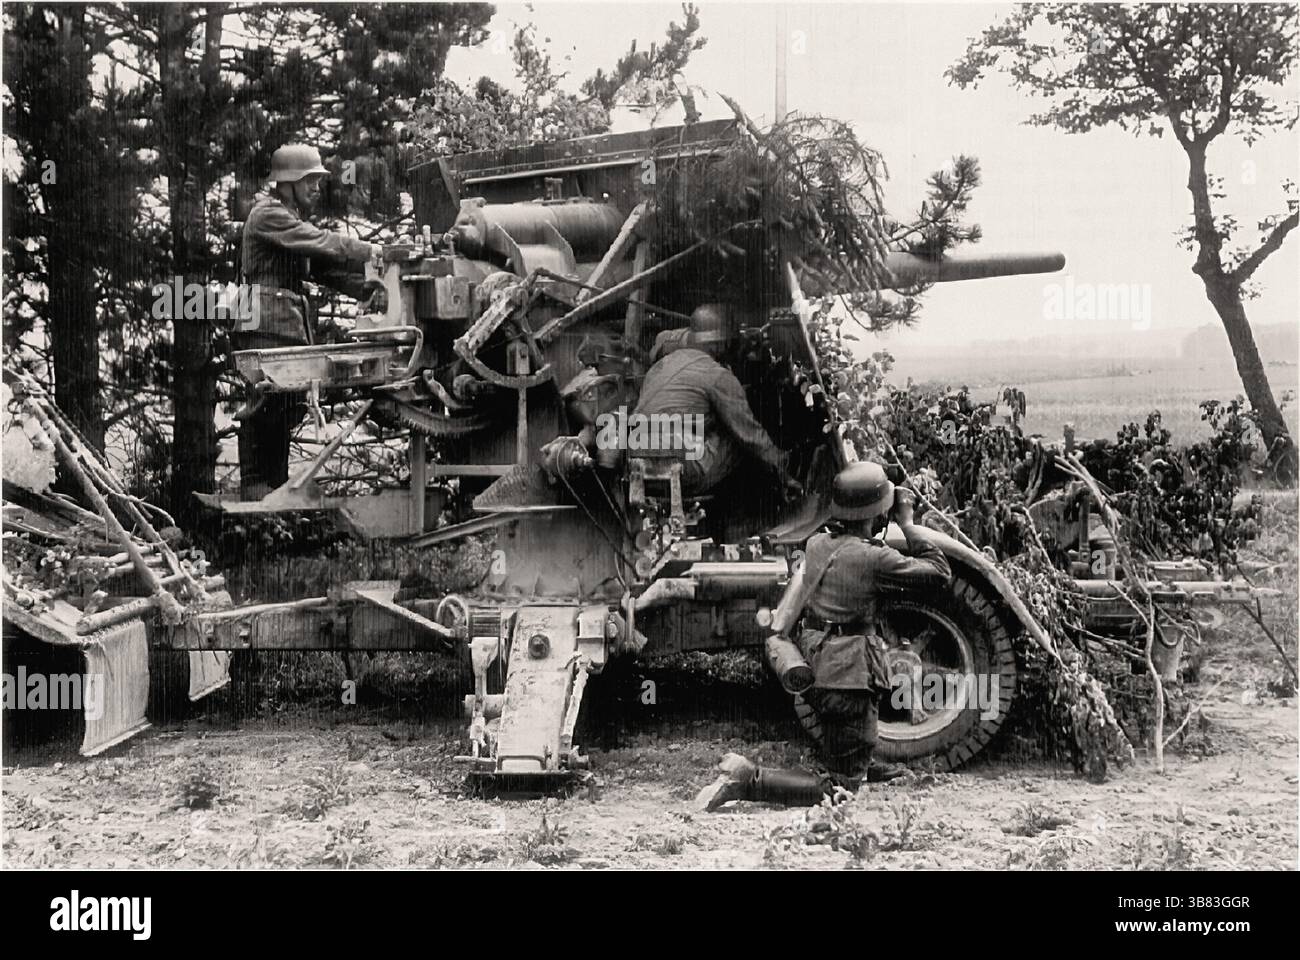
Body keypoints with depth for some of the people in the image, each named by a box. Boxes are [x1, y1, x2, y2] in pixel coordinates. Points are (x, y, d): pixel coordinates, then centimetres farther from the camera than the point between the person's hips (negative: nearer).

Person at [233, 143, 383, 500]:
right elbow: (319, 242, -18)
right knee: (264, 405, -10)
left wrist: (366, 288, 5)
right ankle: (253, 484, -6)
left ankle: (276, 483, 14)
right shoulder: (269, 213, -7)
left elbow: (323, 266, 18)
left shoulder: (293, 217, 24)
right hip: (265, 324, -10)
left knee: (287, 405, 9)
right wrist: (368, 252, -15)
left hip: (290, 322, 10)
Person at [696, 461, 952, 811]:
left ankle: (861, 763, 43)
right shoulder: (873, 558, -16)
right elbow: (939, 573, -6)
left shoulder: (817, 544, 5)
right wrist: (908, 524, 1)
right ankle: (747, 780, -15)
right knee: (842, 788, -2)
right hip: (847, 681, -8)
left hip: (812, 673, 8)